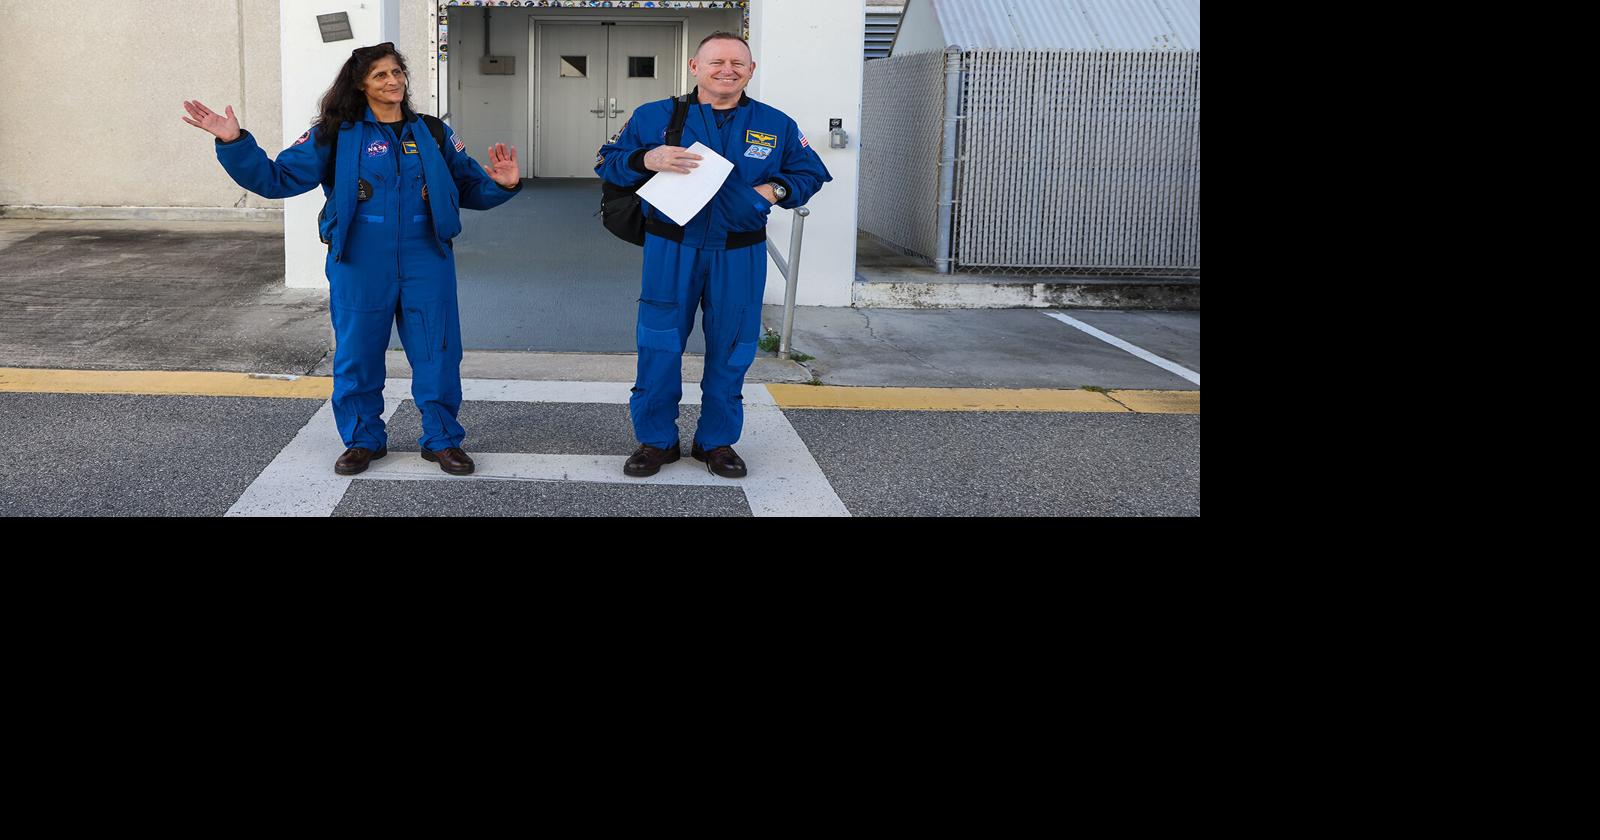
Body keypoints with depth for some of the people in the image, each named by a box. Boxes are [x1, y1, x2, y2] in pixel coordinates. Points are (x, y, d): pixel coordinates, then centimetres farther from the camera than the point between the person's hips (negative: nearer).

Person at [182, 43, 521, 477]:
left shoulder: (433, 134, 8)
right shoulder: (335, 136, 1)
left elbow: (471, 188, 14)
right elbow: (277, 178, 0)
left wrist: (503, 185, -6)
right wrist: (234, 144, -12)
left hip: (426, 267, 1)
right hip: (360, 269, -1)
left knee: (436, 353, 4)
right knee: (357, 355, 8)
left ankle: (442, 439, 20)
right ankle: (363, 439, 26)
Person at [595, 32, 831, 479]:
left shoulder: (777, 126, 5)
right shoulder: (653, 117, 2)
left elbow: (810, 173, 13)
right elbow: (607, 161, 6)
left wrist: (776, 189, -8)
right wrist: (646, 160, -15)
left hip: (739, 255, 1)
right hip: (670, 250, -1)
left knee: (730, 349, 7)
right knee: (659, 346, 1)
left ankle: (718, 440, 24)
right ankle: (655, 439, 17)